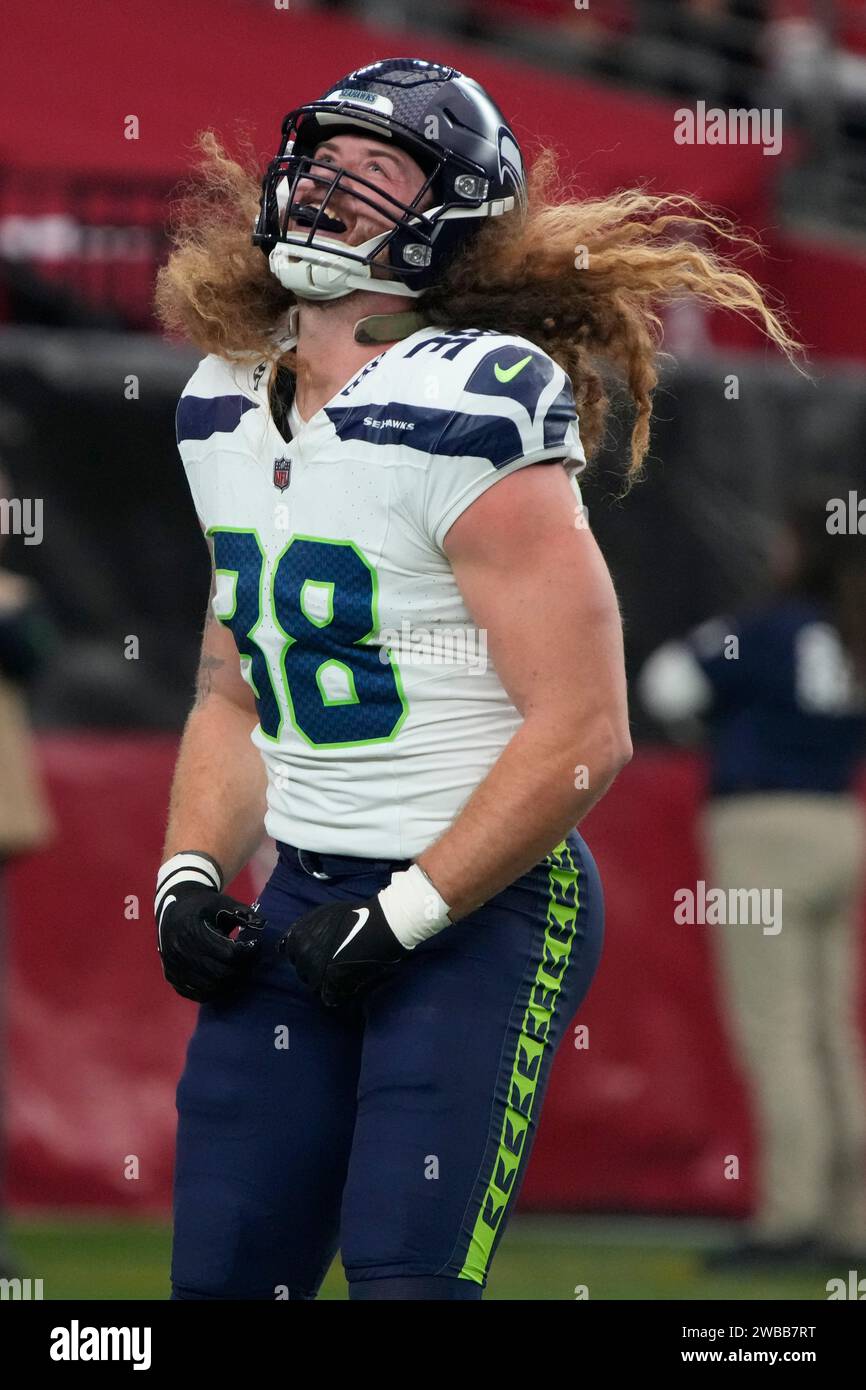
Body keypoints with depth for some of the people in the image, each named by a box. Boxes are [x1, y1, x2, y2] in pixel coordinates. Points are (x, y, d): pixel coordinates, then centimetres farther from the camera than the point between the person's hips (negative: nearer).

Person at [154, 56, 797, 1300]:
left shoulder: (468, 420, -17)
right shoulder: (225, 411, 9)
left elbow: (582, 737, -19)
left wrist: (402, 916, -17)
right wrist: (190, 875, 4)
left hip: (479, 907, -8)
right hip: (306, 901, 8)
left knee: (407, 1277, -11)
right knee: (221, 1275, 7)